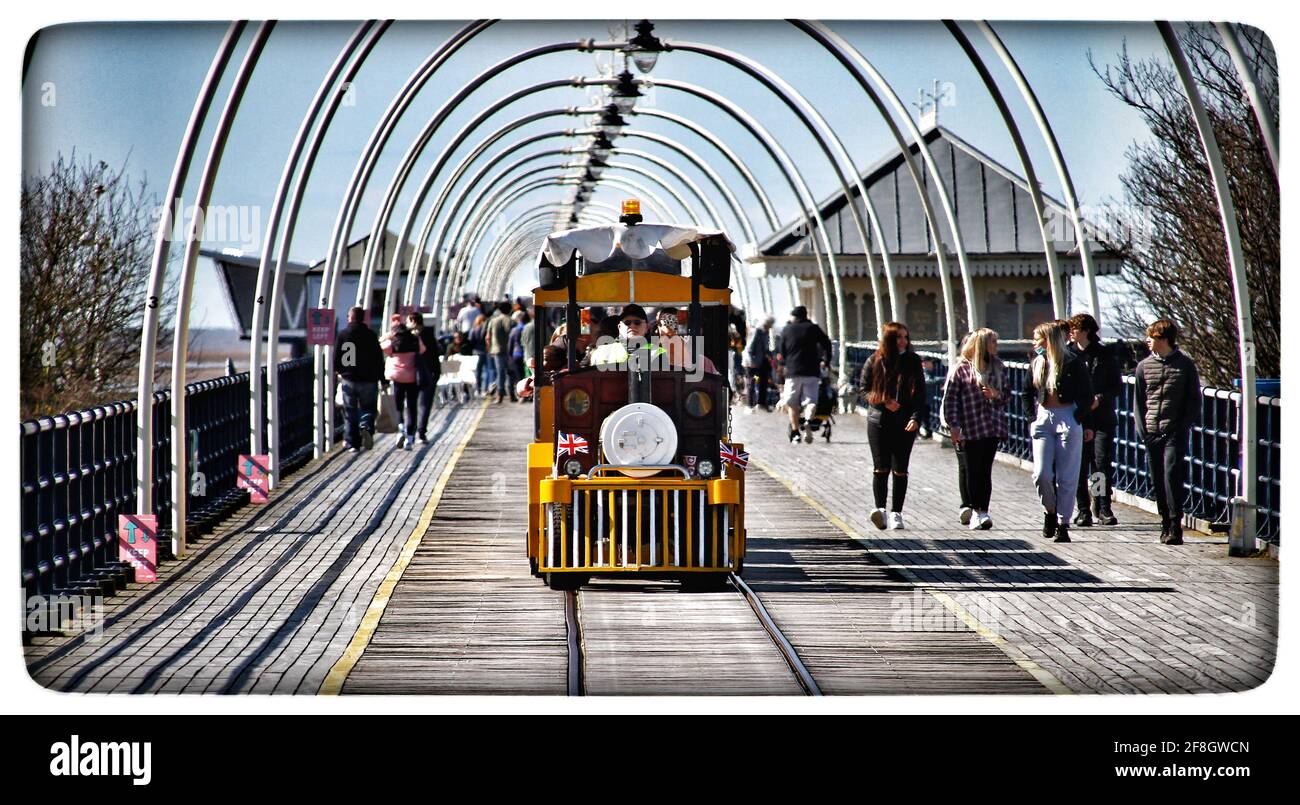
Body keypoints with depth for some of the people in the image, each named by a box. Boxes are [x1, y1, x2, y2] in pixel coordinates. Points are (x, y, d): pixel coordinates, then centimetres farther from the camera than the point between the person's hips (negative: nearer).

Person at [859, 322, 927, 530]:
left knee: (900, 470, 1)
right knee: (881, 468, -9)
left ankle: (896, 513, 7)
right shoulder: (875, 361, 2)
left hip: (905, 423, 1)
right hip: (878, 421, -1)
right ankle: (880, 508, -12)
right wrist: (883, 402, -8)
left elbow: (920, 393, 1)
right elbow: (863, 387, 8)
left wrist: (916, 418, -13)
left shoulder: (913, 361, 4)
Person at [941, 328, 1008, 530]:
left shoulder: (998, 368, 13)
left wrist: (996, 395, -4)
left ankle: (980, 512, 0)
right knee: (970, 471, -2)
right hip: (968, 429, -4)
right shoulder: (961, 368, -2)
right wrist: (953, 426, -12)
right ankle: (973, 509, 4)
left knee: (985, 472, 0)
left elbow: (1005, 397, 19)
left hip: (992, 428, 4)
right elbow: (950, 398, -5)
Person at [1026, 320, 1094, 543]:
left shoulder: (1072, 363, -7)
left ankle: (1063, 523, 7)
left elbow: (1087, 396, -3)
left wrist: (1076, 419, -10)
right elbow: (1028, 395, 19)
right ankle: (1050, 511, 18)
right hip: (1043, 419, 4)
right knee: (1042, 474, -6)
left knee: (1066, 477, -1)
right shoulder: (1036, 364, 9)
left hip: (1068, 420, -4)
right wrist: (1032, 419, 8)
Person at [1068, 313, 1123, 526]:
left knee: (1102, 464, -5)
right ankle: (1083, 510, 7)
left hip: (1102, 418, -1)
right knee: (1079, 466, 0)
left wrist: (1100, 398, -9)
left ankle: (1103, 508, 3)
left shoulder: (1104, 355, 4)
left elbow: (1118, 386, 7)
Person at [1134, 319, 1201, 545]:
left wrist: (1183, 427, -7)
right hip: (1151, 432, 4)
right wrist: (1142, 430, 2)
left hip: (1175, 433, -4)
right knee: (1157, 481, 5)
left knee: (1172, 475, -15)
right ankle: (1166, 523, 16)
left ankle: (1175, 526, -14)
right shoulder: (1144, 366, 10)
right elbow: (1138, 401, 13)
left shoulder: (1185, 365, 2)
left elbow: (1194, 400, 4)